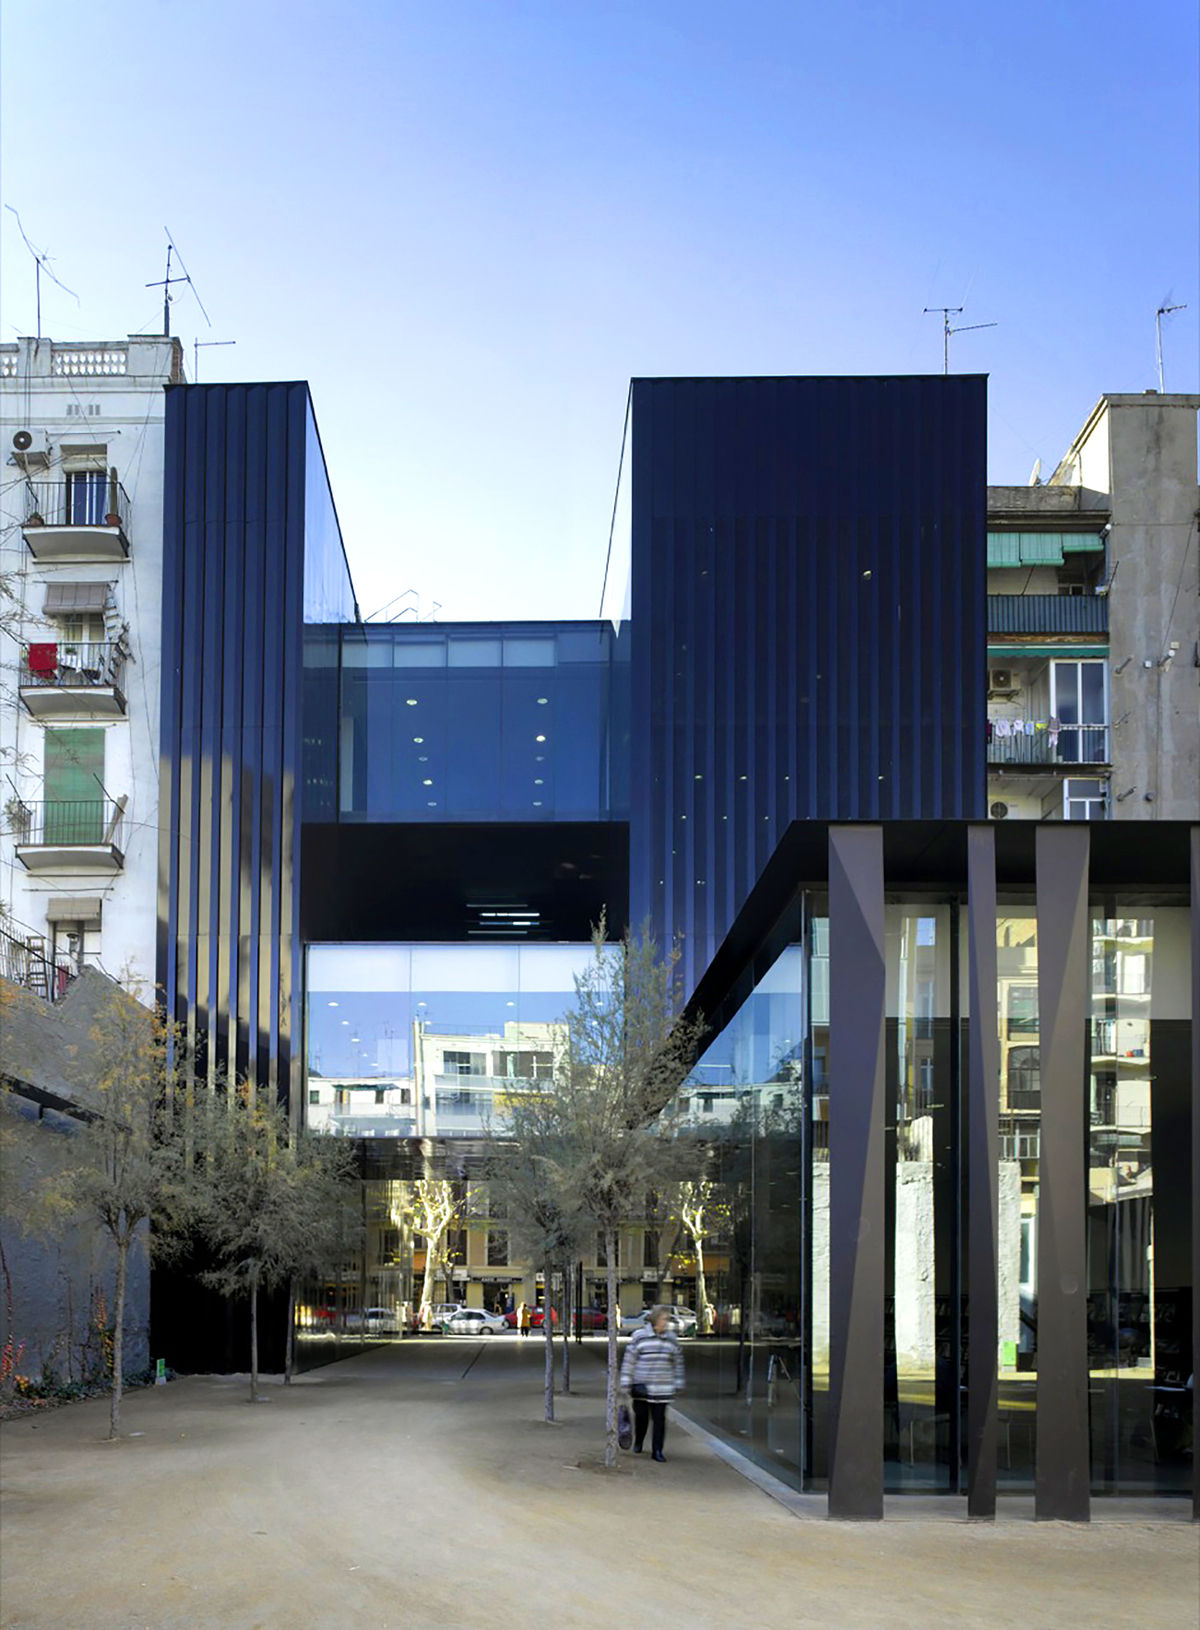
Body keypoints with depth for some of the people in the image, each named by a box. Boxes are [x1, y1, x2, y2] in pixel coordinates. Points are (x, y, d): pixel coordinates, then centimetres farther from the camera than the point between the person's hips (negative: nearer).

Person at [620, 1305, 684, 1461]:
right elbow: (629, 1359, -2)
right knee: (641, 1416, 6)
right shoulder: (640, 1336, -4)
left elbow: (678, 1361, 15)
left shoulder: (671, 1339, 7)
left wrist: (678, 1383, 13)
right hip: (641, 1386, -2)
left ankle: (657, 1450, 4)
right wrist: (626, 1382, -4)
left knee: (659, 1419, -2)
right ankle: (638, 1443, 31)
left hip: (662, 1388, 2)